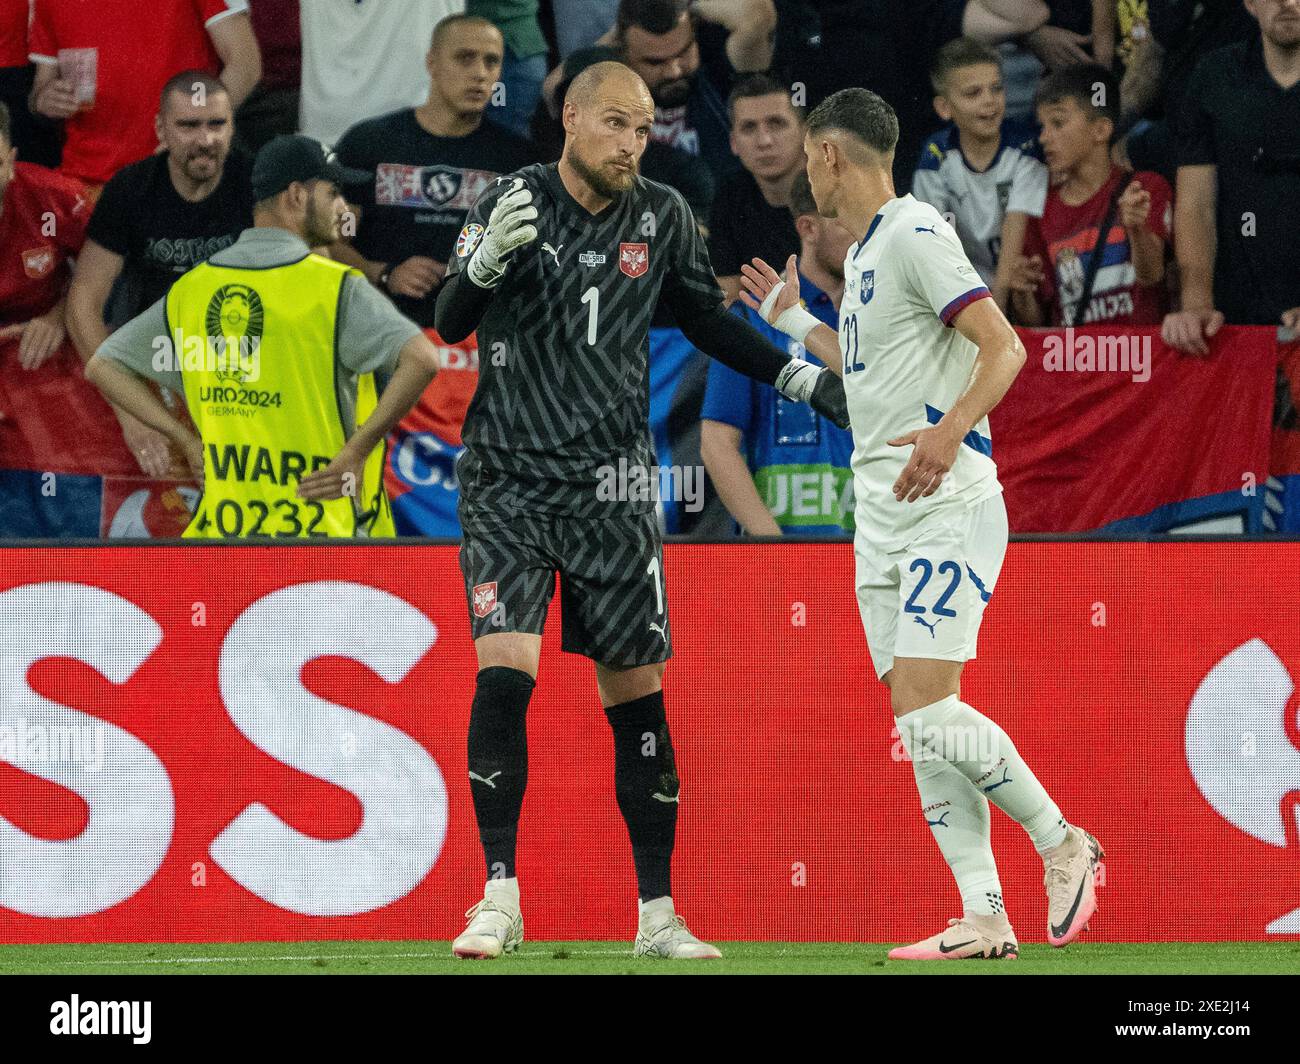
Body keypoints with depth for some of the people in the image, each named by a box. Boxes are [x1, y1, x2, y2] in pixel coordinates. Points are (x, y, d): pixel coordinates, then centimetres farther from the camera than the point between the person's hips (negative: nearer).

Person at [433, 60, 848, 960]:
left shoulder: (662, 217, 4)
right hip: (509, 485, -2)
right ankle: (500, 901, -9)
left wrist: (805, 382, 13)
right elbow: (450, 327, -14)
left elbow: (705, 319, 19)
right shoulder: (513, 203, -5)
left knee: (637, 697, 3)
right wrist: (487, 260, -33)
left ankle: (657, 914, 11)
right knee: (503, 672, -16)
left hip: (612, 494, 2)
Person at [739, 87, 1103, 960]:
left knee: (927, 707, -17)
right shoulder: (864, 252, 19)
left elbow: (1004, 347, -19)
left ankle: (1064, 845, 0)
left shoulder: (915, 236, -10)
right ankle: (983, 917, -1)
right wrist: (794, 320, 37)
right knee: (918, 723, 1)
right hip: (883, 520, 9)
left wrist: (951, 431, -32)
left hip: (948, 510, -9)